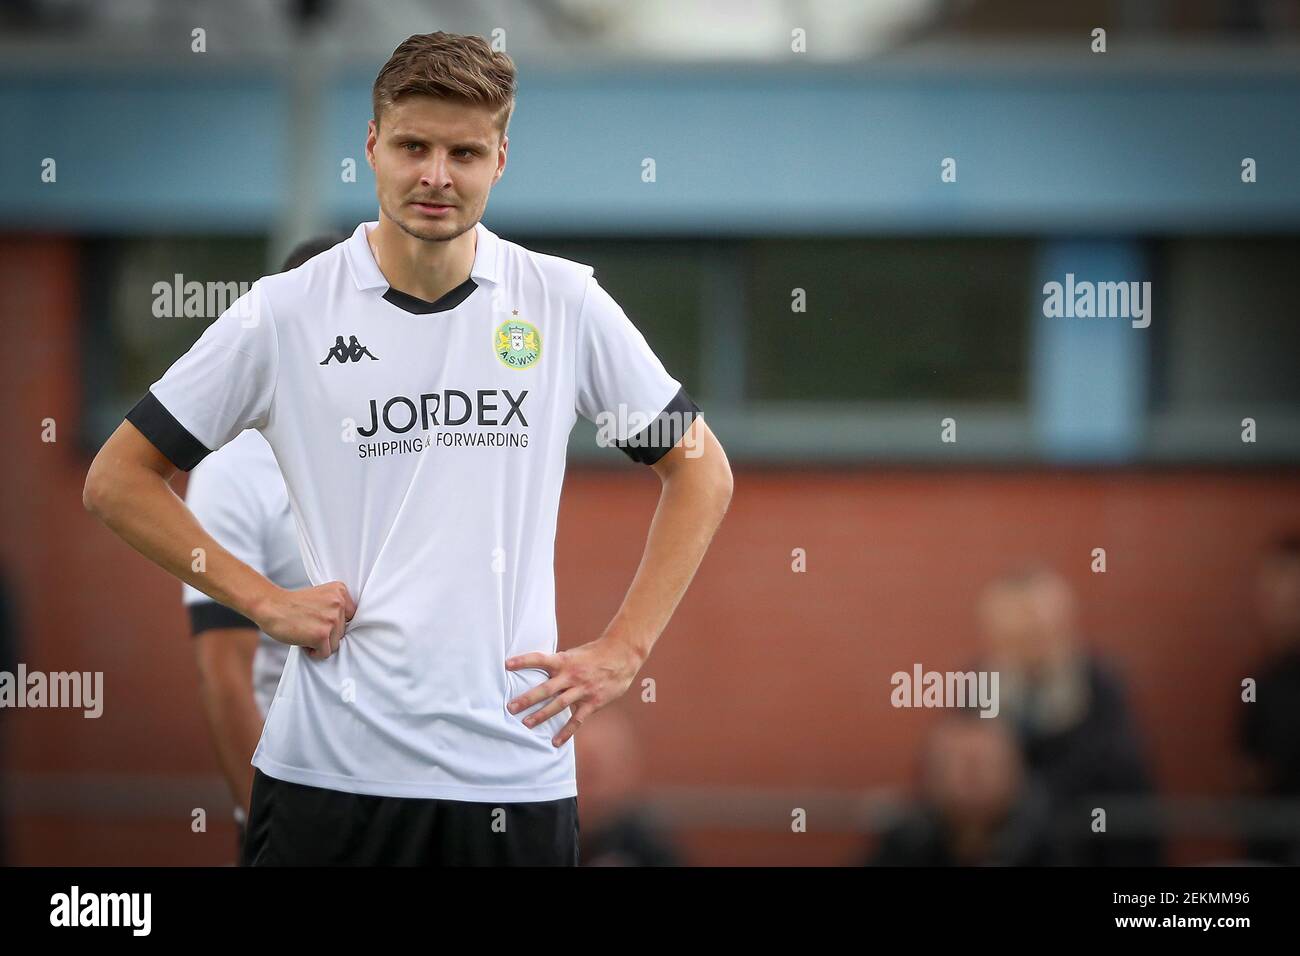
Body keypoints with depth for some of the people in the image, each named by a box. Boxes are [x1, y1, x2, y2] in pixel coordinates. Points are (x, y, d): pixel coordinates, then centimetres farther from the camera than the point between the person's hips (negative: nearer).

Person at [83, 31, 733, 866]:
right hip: (328, 763, -1)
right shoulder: (284, 314, 0)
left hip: (516, 772, 1)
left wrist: (622, 653, 4)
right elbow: (117, 481, 7)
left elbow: (700, 472, 13)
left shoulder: (566, 304, 4)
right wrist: (262, 600, -2)